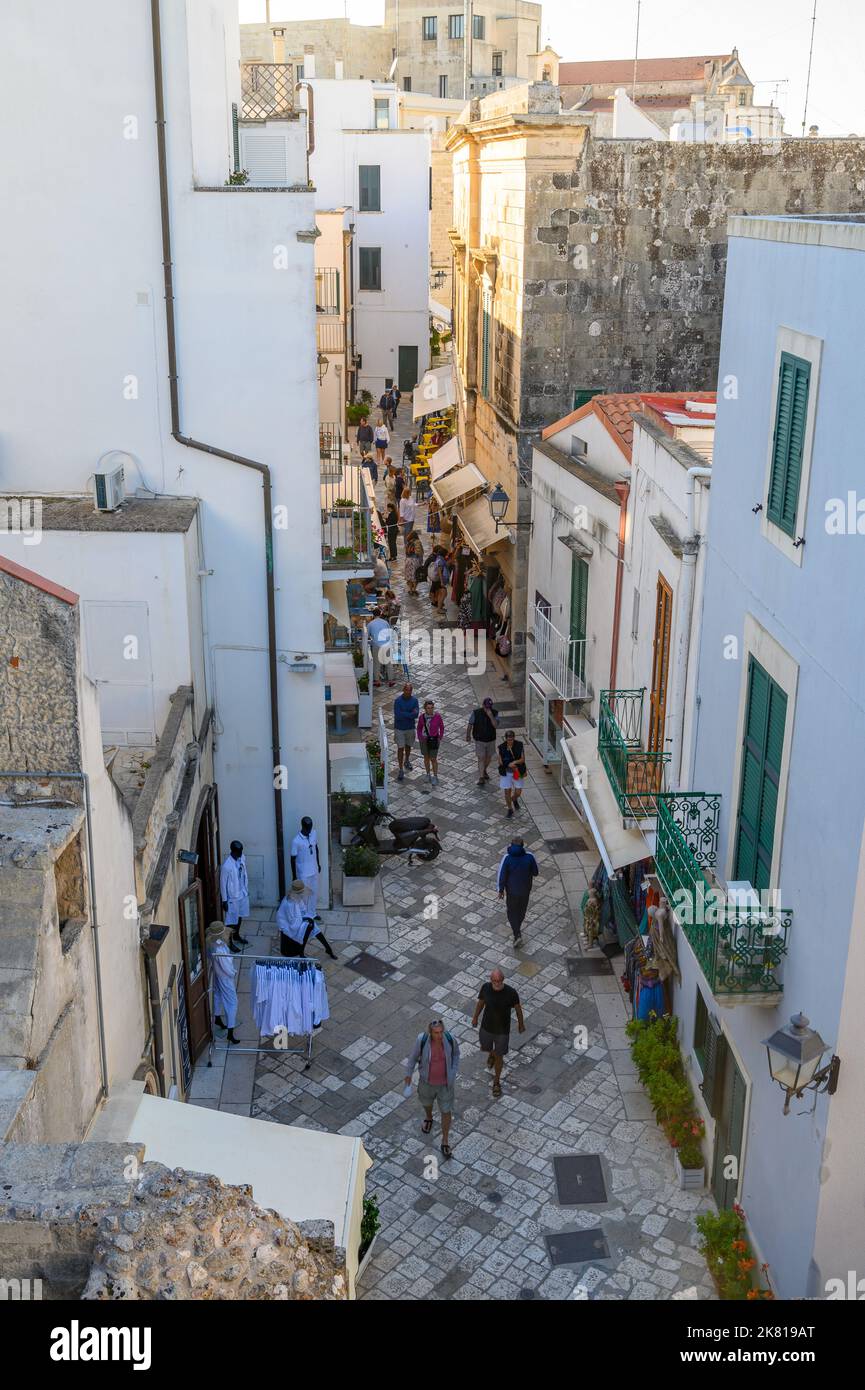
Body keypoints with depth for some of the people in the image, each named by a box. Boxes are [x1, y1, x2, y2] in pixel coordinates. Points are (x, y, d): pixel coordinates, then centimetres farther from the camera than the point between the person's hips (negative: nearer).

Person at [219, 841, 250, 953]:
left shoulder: (242, 858, -7)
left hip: (243, 894, 7)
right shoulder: (227, 866, -28)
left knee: (240, 916, 24)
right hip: (233, 897, -7)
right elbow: (223, 884, -19)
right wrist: (224, 900, -14)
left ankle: (236, 935, 45)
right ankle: (230, 942, 25)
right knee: (231, 920, 8)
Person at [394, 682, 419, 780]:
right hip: (399, 728, -3)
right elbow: (398, 715, -26)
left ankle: (407, 761, 48)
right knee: (400, 748, -1)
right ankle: (401, 770, 5)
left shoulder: (414, 700, -9)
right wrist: (410, 714, -22)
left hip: (410, 728, 3)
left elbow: (416, 714, -18)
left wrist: (404, 715, -23)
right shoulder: (398, 700, -18)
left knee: (408, 746, 22)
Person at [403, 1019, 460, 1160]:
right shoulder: (422, 1040, -30)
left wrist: (454, 1072, -4)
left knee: (446, 1111, 11)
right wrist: (408, 1074, 0)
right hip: (427, 1080, 0)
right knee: (427, 1101, 30)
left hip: (445, 1082, 0)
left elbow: (455, 1053, -3)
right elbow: (413, 1055, -10)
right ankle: (428, 1118, 65)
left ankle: (445, 1143, 33)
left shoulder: (450, 1040, -26)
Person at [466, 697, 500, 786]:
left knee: (488, 758, 17)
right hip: (479, 740, -3)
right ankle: (481, 778, 1)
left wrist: (491, 716, -34)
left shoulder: (495, 713, -12)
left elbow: (496, 726, -23)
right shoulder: (476, 713, -16)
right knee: (481, 758, -5)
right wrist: (468, 735, 5)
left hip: (491, 740, 3)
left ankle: (484, 771, 44)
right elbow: (470, 725, -3)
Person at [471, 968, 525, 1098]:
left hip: (502, 1030, -2)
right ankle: (492, 1053, 66)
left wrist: (521, 1024, 6)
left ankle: (496, 1081, 42)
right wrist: (475, 1018, 12)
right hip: (487, 1027, 2)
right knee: (485, 1048, 27)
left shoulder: (511, 992, -30)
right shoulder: (485, 988, -24)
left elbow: (518, 1007, -10)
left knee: (499, 1056, 14)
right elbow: (480, 1002, -3)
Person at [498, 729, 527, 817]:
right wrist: (509, 765, -19)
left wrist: (515, 762, -27)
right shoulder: (502, 747, -9)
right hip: (506, 772, 0)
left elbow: (523, 759, -9)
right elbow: (500, 762, -5)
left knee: (518, 792, 3)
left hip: (517, 772, 0)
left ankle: (514, 799, 40)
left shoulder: (519, 745, -9)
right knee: (507, 791, 3)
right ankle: (510, 809, 23)